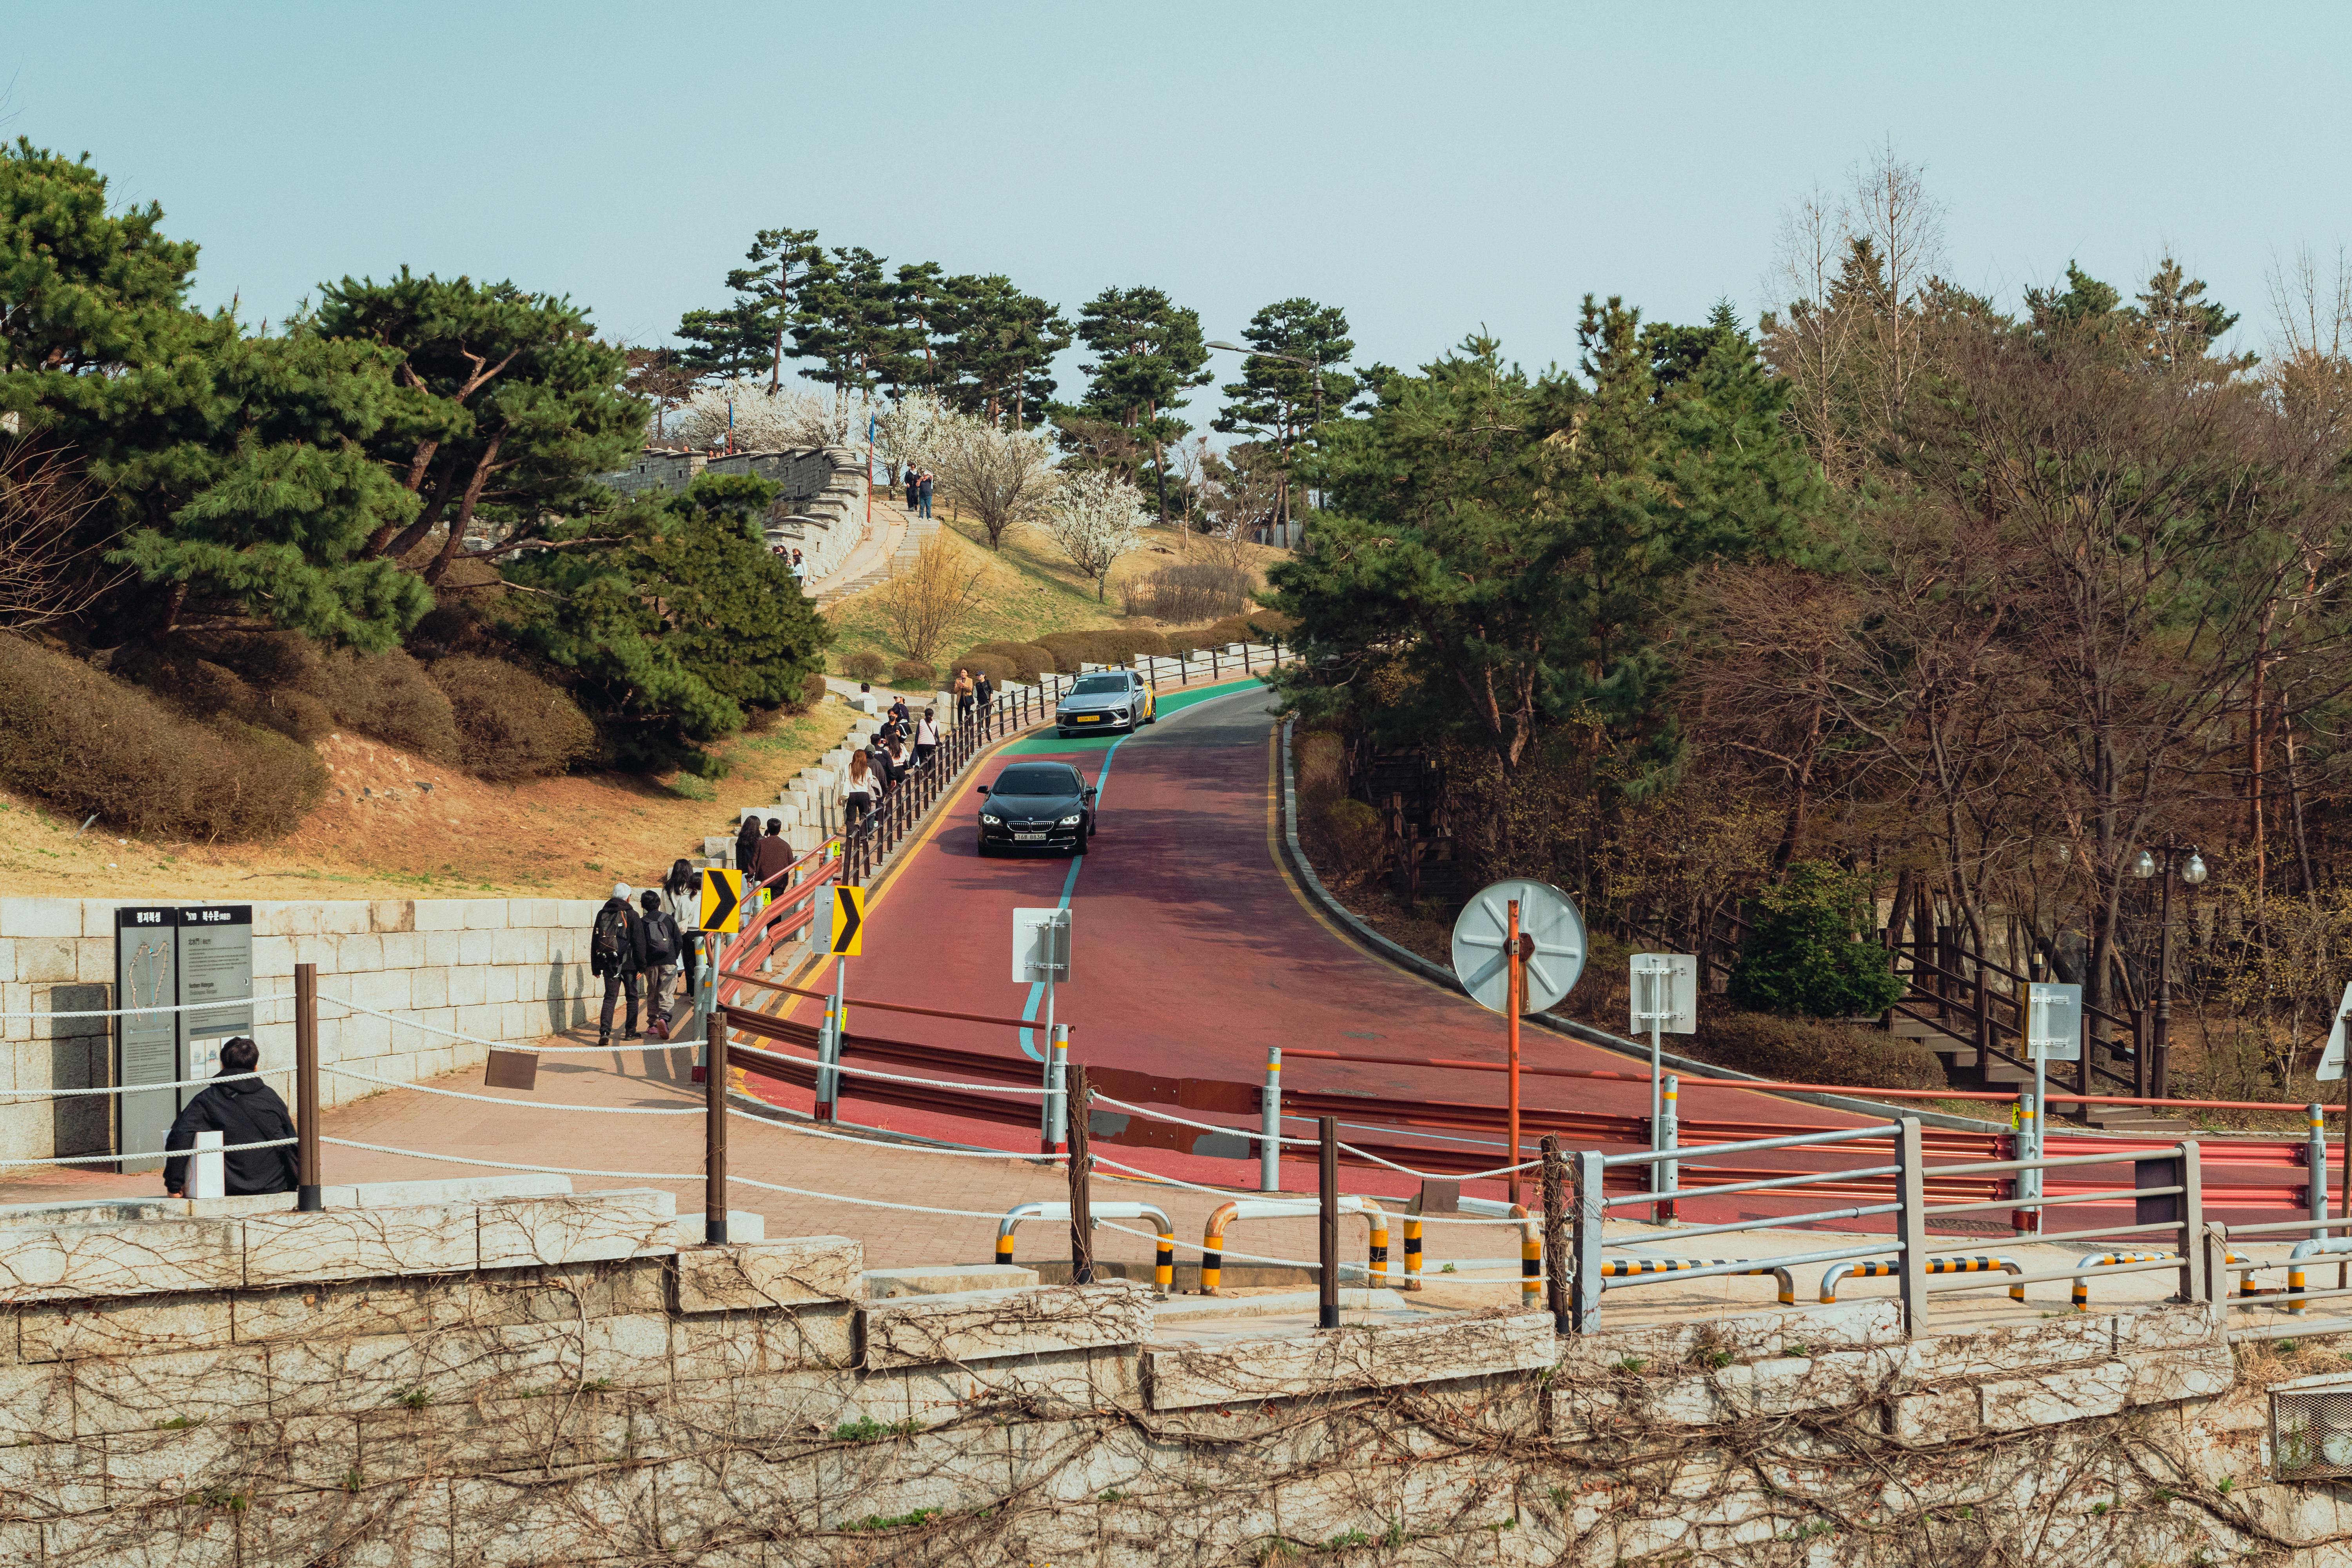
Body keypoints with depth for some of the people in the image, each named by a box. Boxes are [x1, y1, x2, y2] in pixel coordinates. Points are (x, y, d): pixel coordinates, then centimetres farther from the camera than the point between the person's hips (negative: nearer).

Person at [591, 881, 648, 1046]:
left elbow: (595, 941, 10)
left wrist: (596, 967, 15)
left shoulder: (602, 914, 6)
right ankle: (630, 1032, 17)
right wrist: (641, 966, -2)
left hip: (608, 964, 3)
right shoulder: (631, 915, -6)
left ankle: (605, 1032, -15)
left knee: (610, 997, 2)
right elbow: (639, 943, -8)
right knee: (632, 997, 13)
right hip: (628, 964, -3)